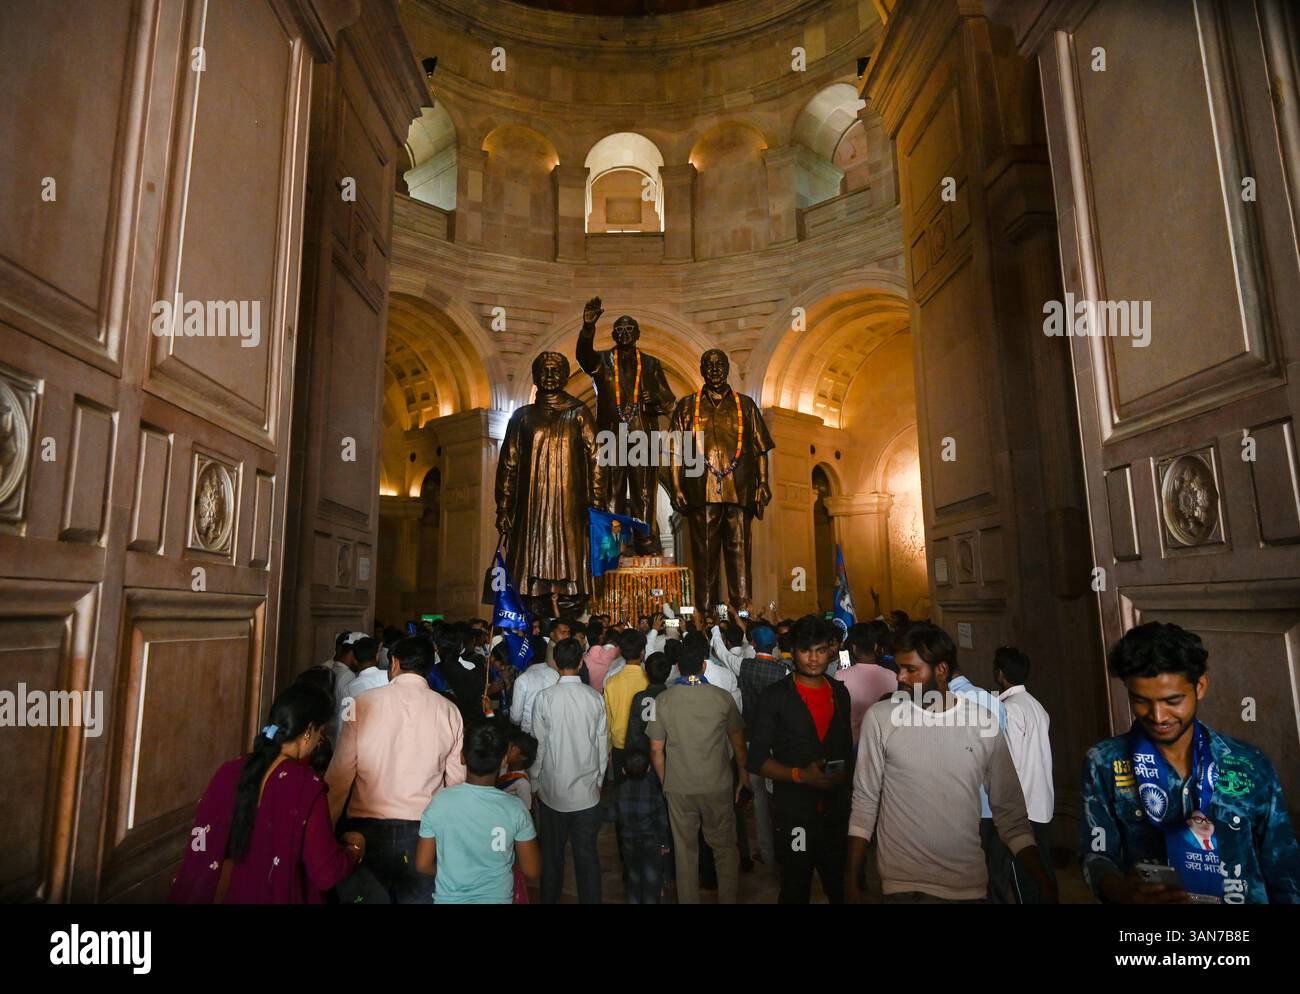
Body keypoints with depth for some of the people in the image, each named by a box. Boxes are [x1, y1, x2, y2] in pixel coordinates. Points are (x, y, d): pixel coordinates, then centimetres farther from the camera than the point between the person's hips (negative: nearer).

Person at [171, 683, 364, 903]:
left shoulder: (229, 772, -9)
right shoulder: (308, 787, -23)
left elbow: (202, 845, -1)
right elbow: (325, 874, -19)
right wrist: (354, 848, -1)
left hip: (228, 894, 5)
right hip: (278, 896, -5)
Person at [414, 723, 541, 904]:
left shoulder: (439, 803, -14)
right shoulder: (514, 809, -16)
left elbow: (423, 865, -5)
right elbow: (532, 871, -8)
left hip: (448, 899, 2)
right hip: (497, 899, -1)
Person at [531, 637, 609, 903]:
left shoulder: (545, 698, -12)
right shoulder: (595, 698, -7)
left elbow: (538, 745, -7)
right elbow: (603, 745, 0)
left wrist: (536, 782, 7)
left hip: (553, 791, -1)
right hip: (588, 791, 1)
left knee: (552, 855, 15)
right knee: (587, 854, 12)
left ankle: (549, 898, 29)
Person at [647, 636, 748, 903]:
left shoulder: (662, 701, -8)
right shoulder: (722, 697, -10)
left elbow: (656, 750, -3)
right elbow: (738, 741, 3)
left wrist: (665, 781, 12)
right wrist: (743, 772, 19)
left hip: (678, 788, 1)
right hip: (718, 786, -1)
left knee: (685, 851, 16)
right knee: (725, 848, 17)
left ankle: (688, 900, 28)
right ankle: (728, 899, 25)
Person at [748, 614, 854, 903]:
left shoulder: (840, 692, 6)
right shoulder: (775, 696, -9)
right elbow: (757, 760, -11)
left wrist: (843, 773, 3)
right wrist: (800, 775, -22)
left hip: (836, 811, 4)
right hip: (793, 814, -4)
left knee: (840, 888, 16)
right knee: (796, 890, 11)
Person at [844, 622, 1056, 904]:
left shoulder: (984, 721, -3)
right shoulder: (880, 718, -9)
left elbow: (1010, 812, 4)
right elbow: (865, 802, -3)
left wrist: (1044, 881, -4)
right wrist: (851, 880, -4)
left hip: (970, 885, 3)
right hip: (904, 883, -2)